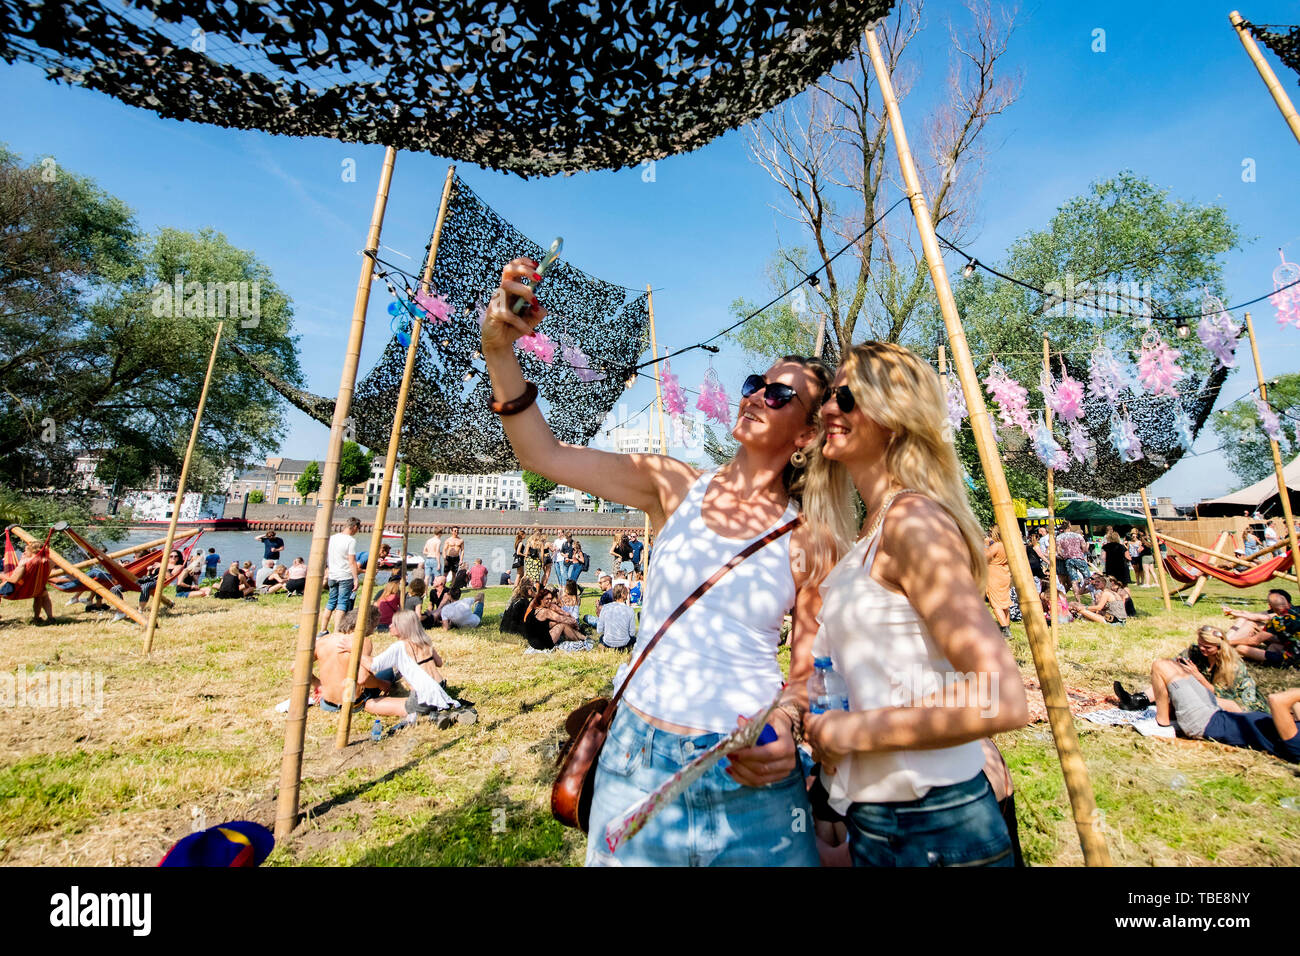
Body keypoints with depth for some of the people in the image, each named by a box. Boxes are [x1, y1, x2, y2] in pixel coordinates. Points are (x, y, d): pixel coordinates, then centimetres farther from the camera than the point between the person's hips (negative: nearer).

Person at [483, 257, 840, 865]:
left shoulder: (810, 544, -4)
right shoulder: (675, 488, -3)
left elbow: (810, 671, 1)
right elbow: (544, 455, -10)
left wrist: (783, 725, -19)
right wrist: (500, 348, -20)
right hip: (639, 761, 1)